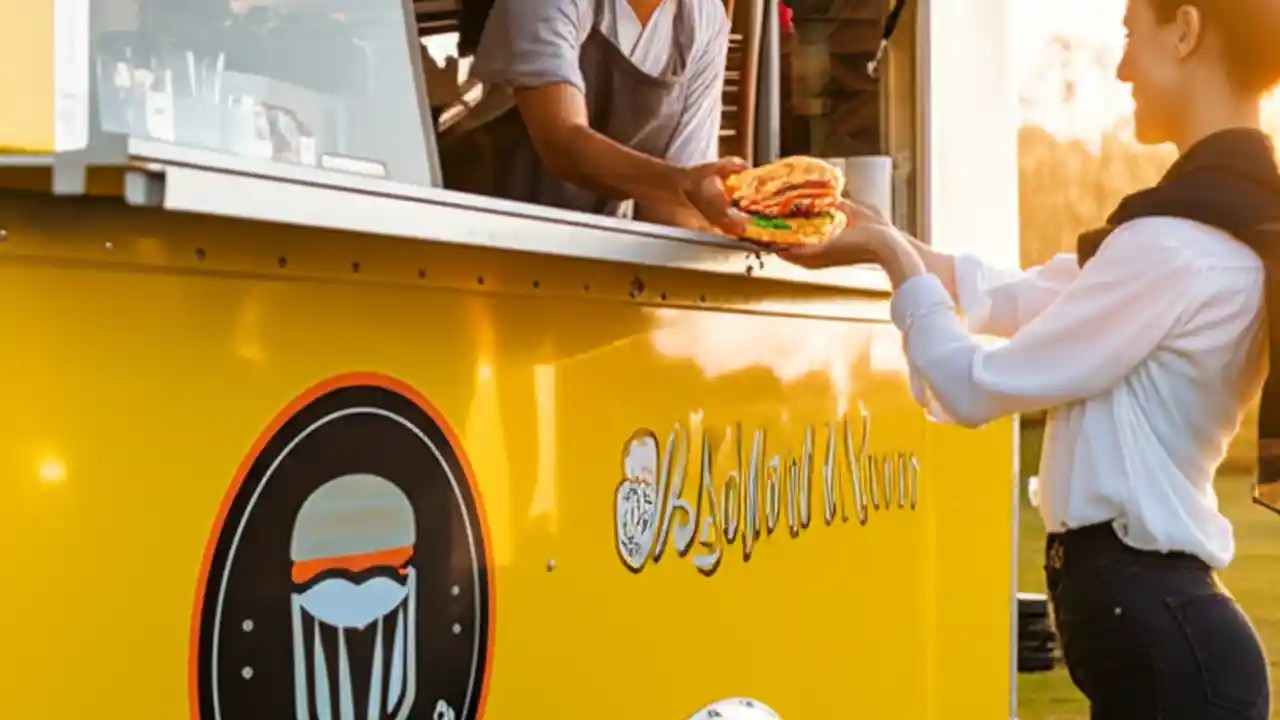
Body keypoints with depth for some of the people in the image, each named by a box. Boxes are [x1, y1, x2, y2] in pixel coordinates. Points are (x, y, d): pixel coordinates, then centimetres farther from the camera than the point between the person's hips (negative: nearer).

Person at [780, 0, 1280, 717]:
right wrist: (883, 236, 15)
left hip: (1154, 628, -9)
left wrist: (891, 256, 0)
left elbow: (973, 386, -13)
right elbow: (1021, 297, 17)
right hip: (1156, 612, 9)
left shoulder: (1176, 246, -21)